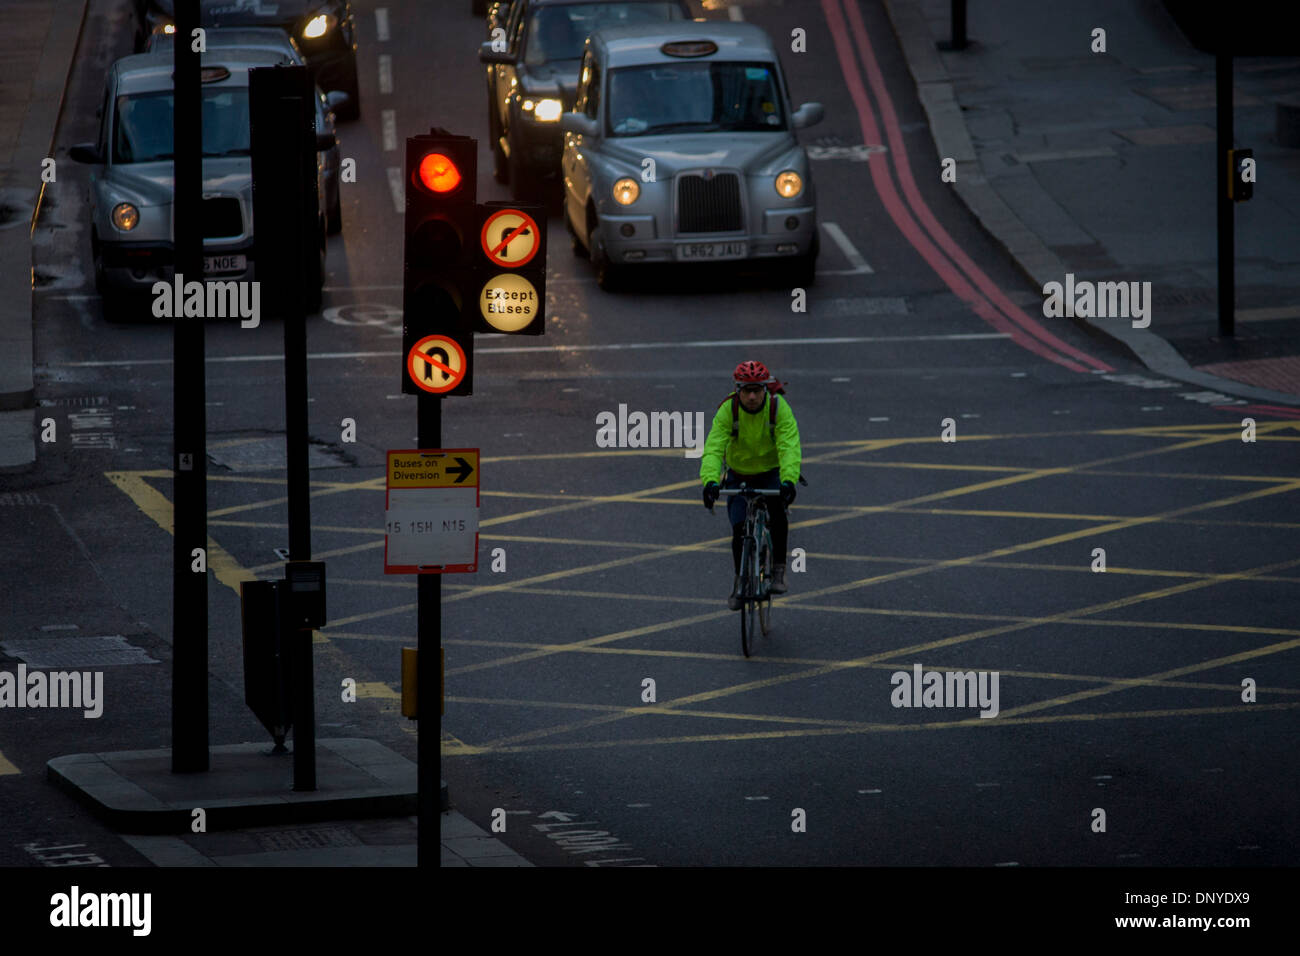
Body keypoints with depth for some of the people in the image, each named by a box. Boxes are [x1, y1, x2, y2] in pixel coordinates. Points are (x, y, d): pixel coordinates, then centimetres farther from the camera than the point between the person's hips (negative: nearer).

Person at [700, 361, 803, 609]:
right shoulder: (727, 411, -21)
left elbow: (790, 449, -34)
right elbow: (713, 449, -30)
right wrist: (710, 481, -48)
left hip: (772, 474, -1)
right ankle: (740, 581, 16)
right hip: (740, 476, 1)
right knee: (739, 530, -10)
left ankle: (778, 571, -17)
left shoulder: (779, 408, -23)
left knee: (778, 511, -31)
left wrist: (788, 481, -51)